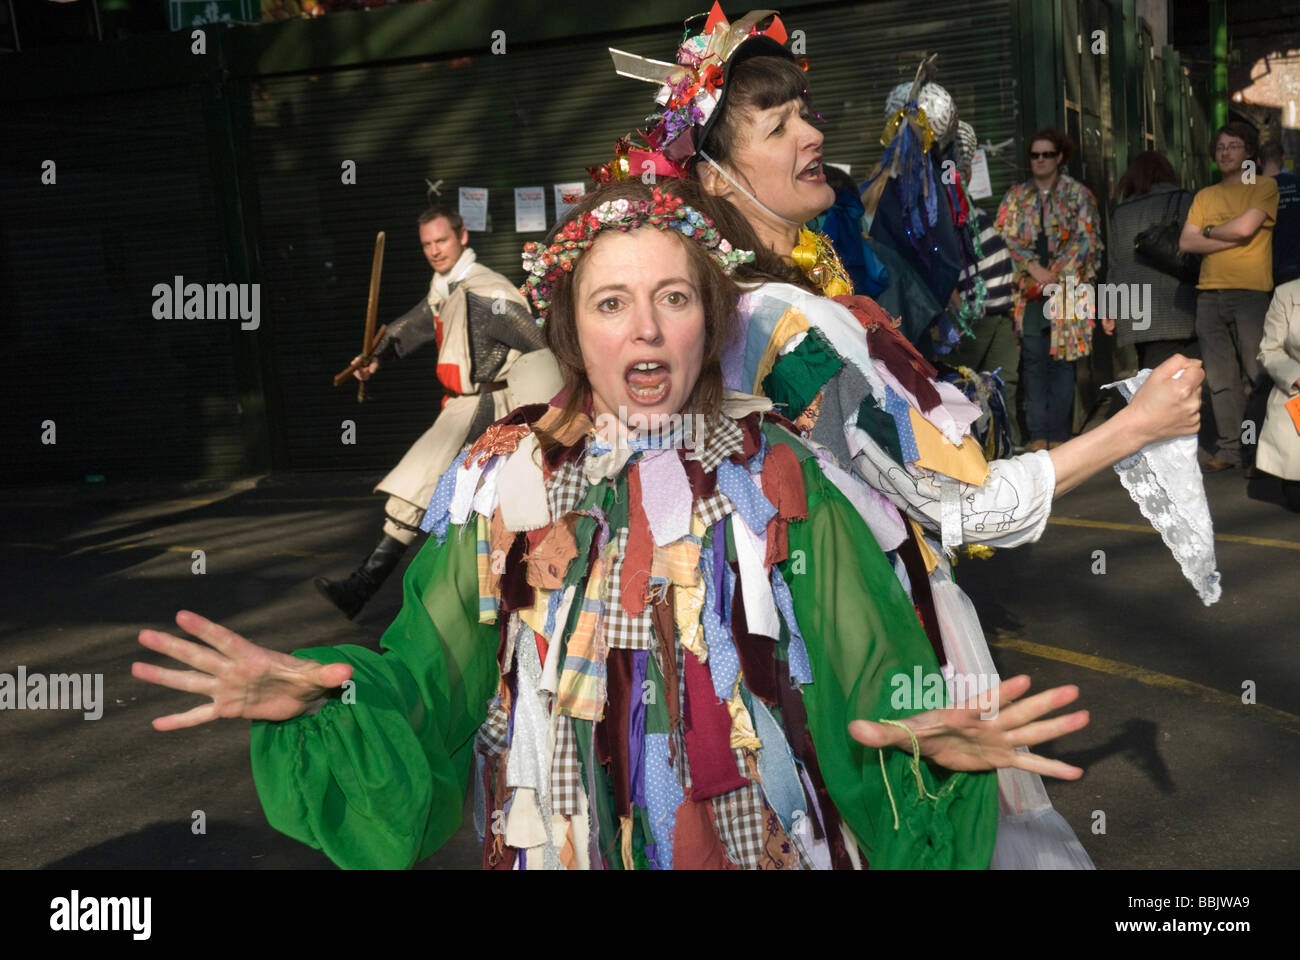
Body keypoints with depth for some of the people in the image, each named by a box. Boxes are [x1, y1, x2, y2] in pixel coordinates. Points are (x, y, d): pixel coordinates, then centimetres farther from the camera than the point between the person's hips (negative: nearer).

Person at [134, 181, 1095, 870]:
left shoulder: (776, 477, -6)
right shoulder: (503, 480, -4)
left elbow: (869, 675, -9)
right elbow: (427, 677, -5)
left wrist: (928, 737, -29)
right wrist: (319, 694, -23)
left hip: (757, 837, 0)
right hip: (561, 840, 1)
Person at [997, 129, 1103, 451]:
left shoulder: (1078, 194, 7)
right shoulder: (1016, 196, 14)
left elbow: (1087, 240, -1)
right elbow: (1006, 237, 4)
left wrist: (1054, 276, -11)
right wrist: (1034, 268, -10)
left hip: (1067, 289, -2)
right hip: (1029, 291, 2)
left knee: (1062, 359, -2)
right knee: (1033, 359, -2)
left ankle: (1057, 434, 2)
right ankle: (1037, 433, 1)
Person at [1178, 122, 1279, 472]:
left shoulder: (1264, 186, 5)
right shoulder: (1204, 196, 18)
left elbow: (1245, 227, -11)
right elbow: (1186, 243, 6)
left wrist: (1208, 231, 5)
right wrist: (1231, 238, -4)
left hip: (1251, 292, -4)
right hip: (1209, 295, 4)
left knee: (1259, 373, -6)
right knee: (1220, 378, 3)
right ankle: (1228, 449, 9)